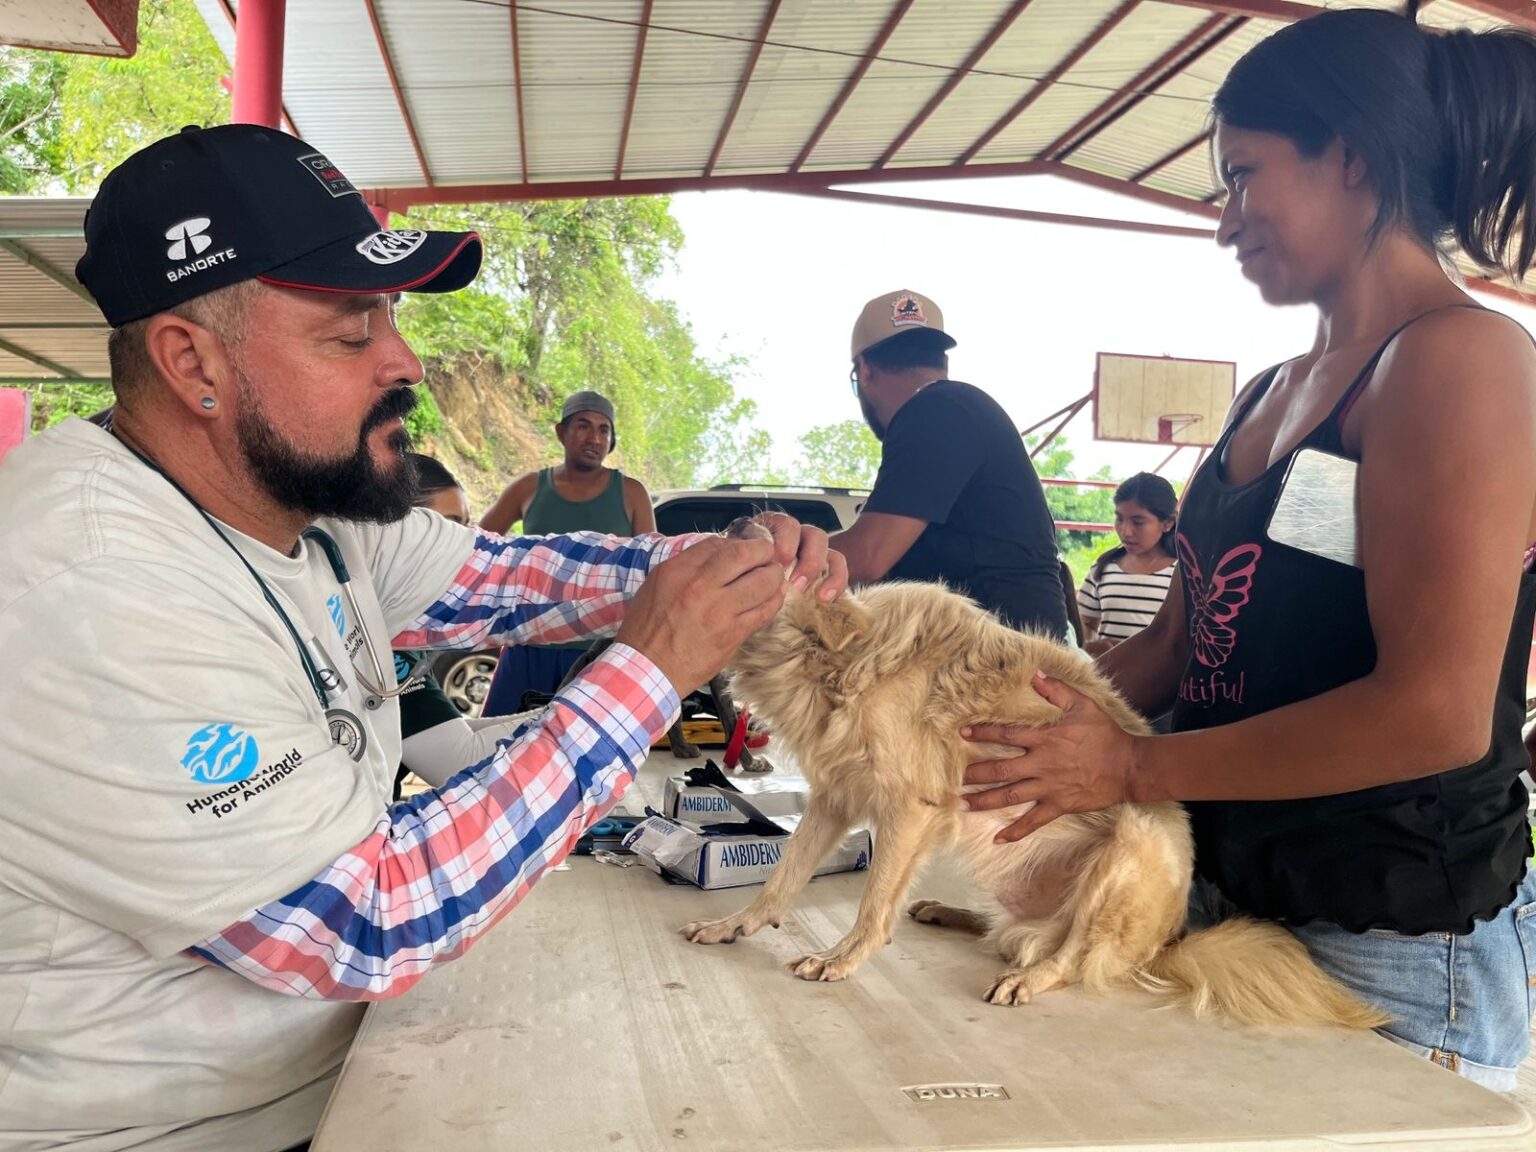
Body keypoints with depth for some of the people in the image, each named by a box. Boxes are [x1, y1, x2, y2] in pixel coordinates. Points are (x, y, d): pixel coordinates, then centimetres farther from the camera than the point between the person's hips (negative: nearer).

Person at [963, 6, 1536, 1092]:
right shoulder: (1272, 394, 10)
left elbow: (1437, 713, -23)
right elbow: (1182, 638, 10)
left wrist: (1134, 768, -18)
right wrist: (1009, 720, 2)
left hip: (1398, 954, -7)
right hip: (1234, 898, 7)